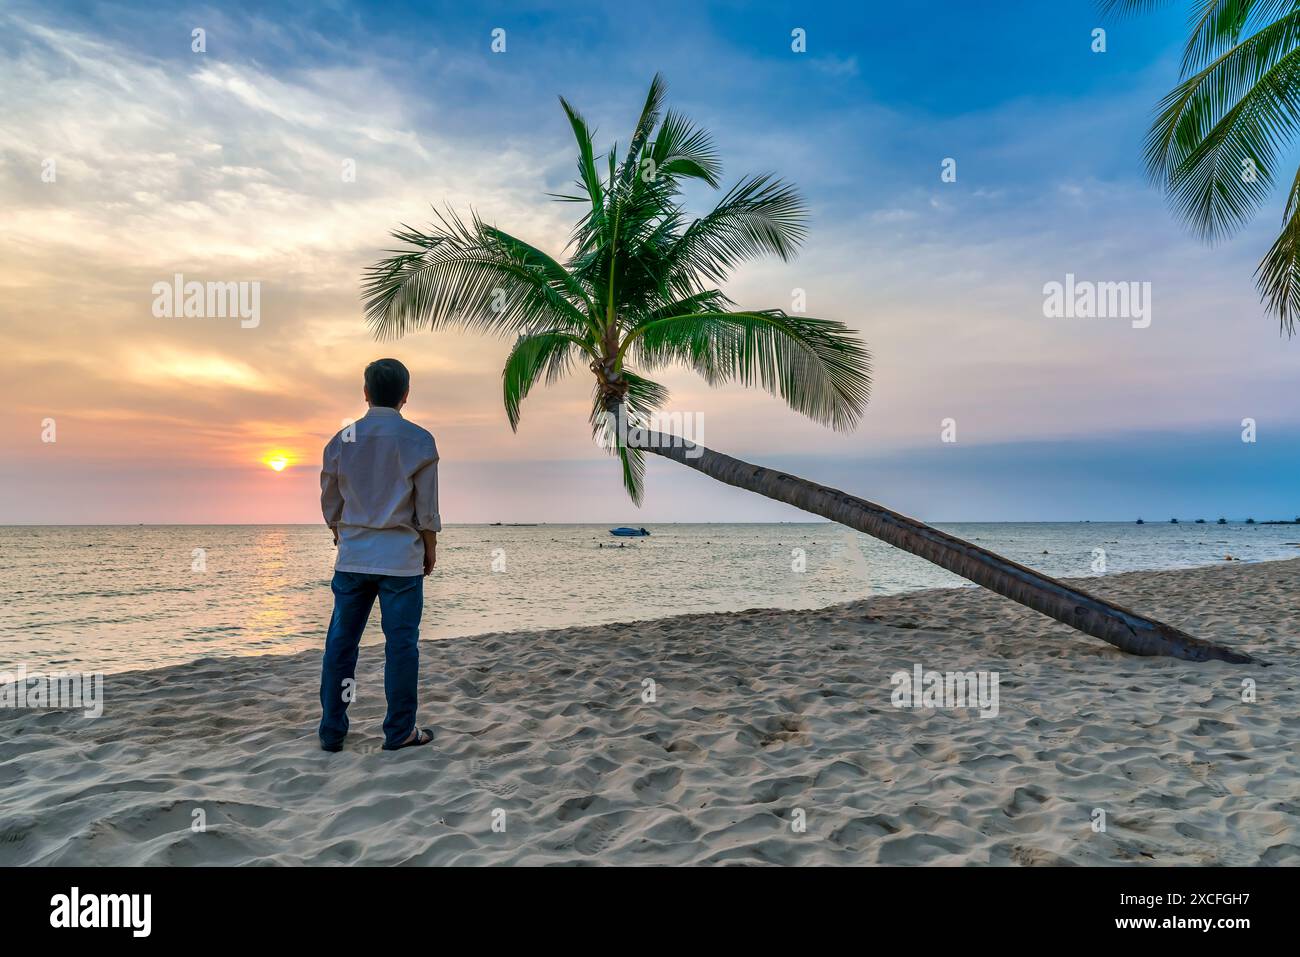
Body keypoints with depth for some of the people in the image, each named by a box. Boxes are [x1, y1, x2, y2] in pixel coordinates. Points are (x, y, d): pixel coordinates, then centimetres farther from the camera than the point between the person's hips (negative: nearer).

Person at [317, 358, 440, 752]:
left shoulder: (342, 440, 5)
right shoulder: (418, 440, -6)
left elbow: (330, 502, 12)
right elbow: (427, 506, -4)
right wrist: (430, 548, 9)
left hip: (352, 556, 4)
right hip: (401, 558, -3)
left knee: (340, 643, 10)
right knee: (401, 645, 4)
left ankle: (332, 730, 17)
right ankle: (400, 731, 11)